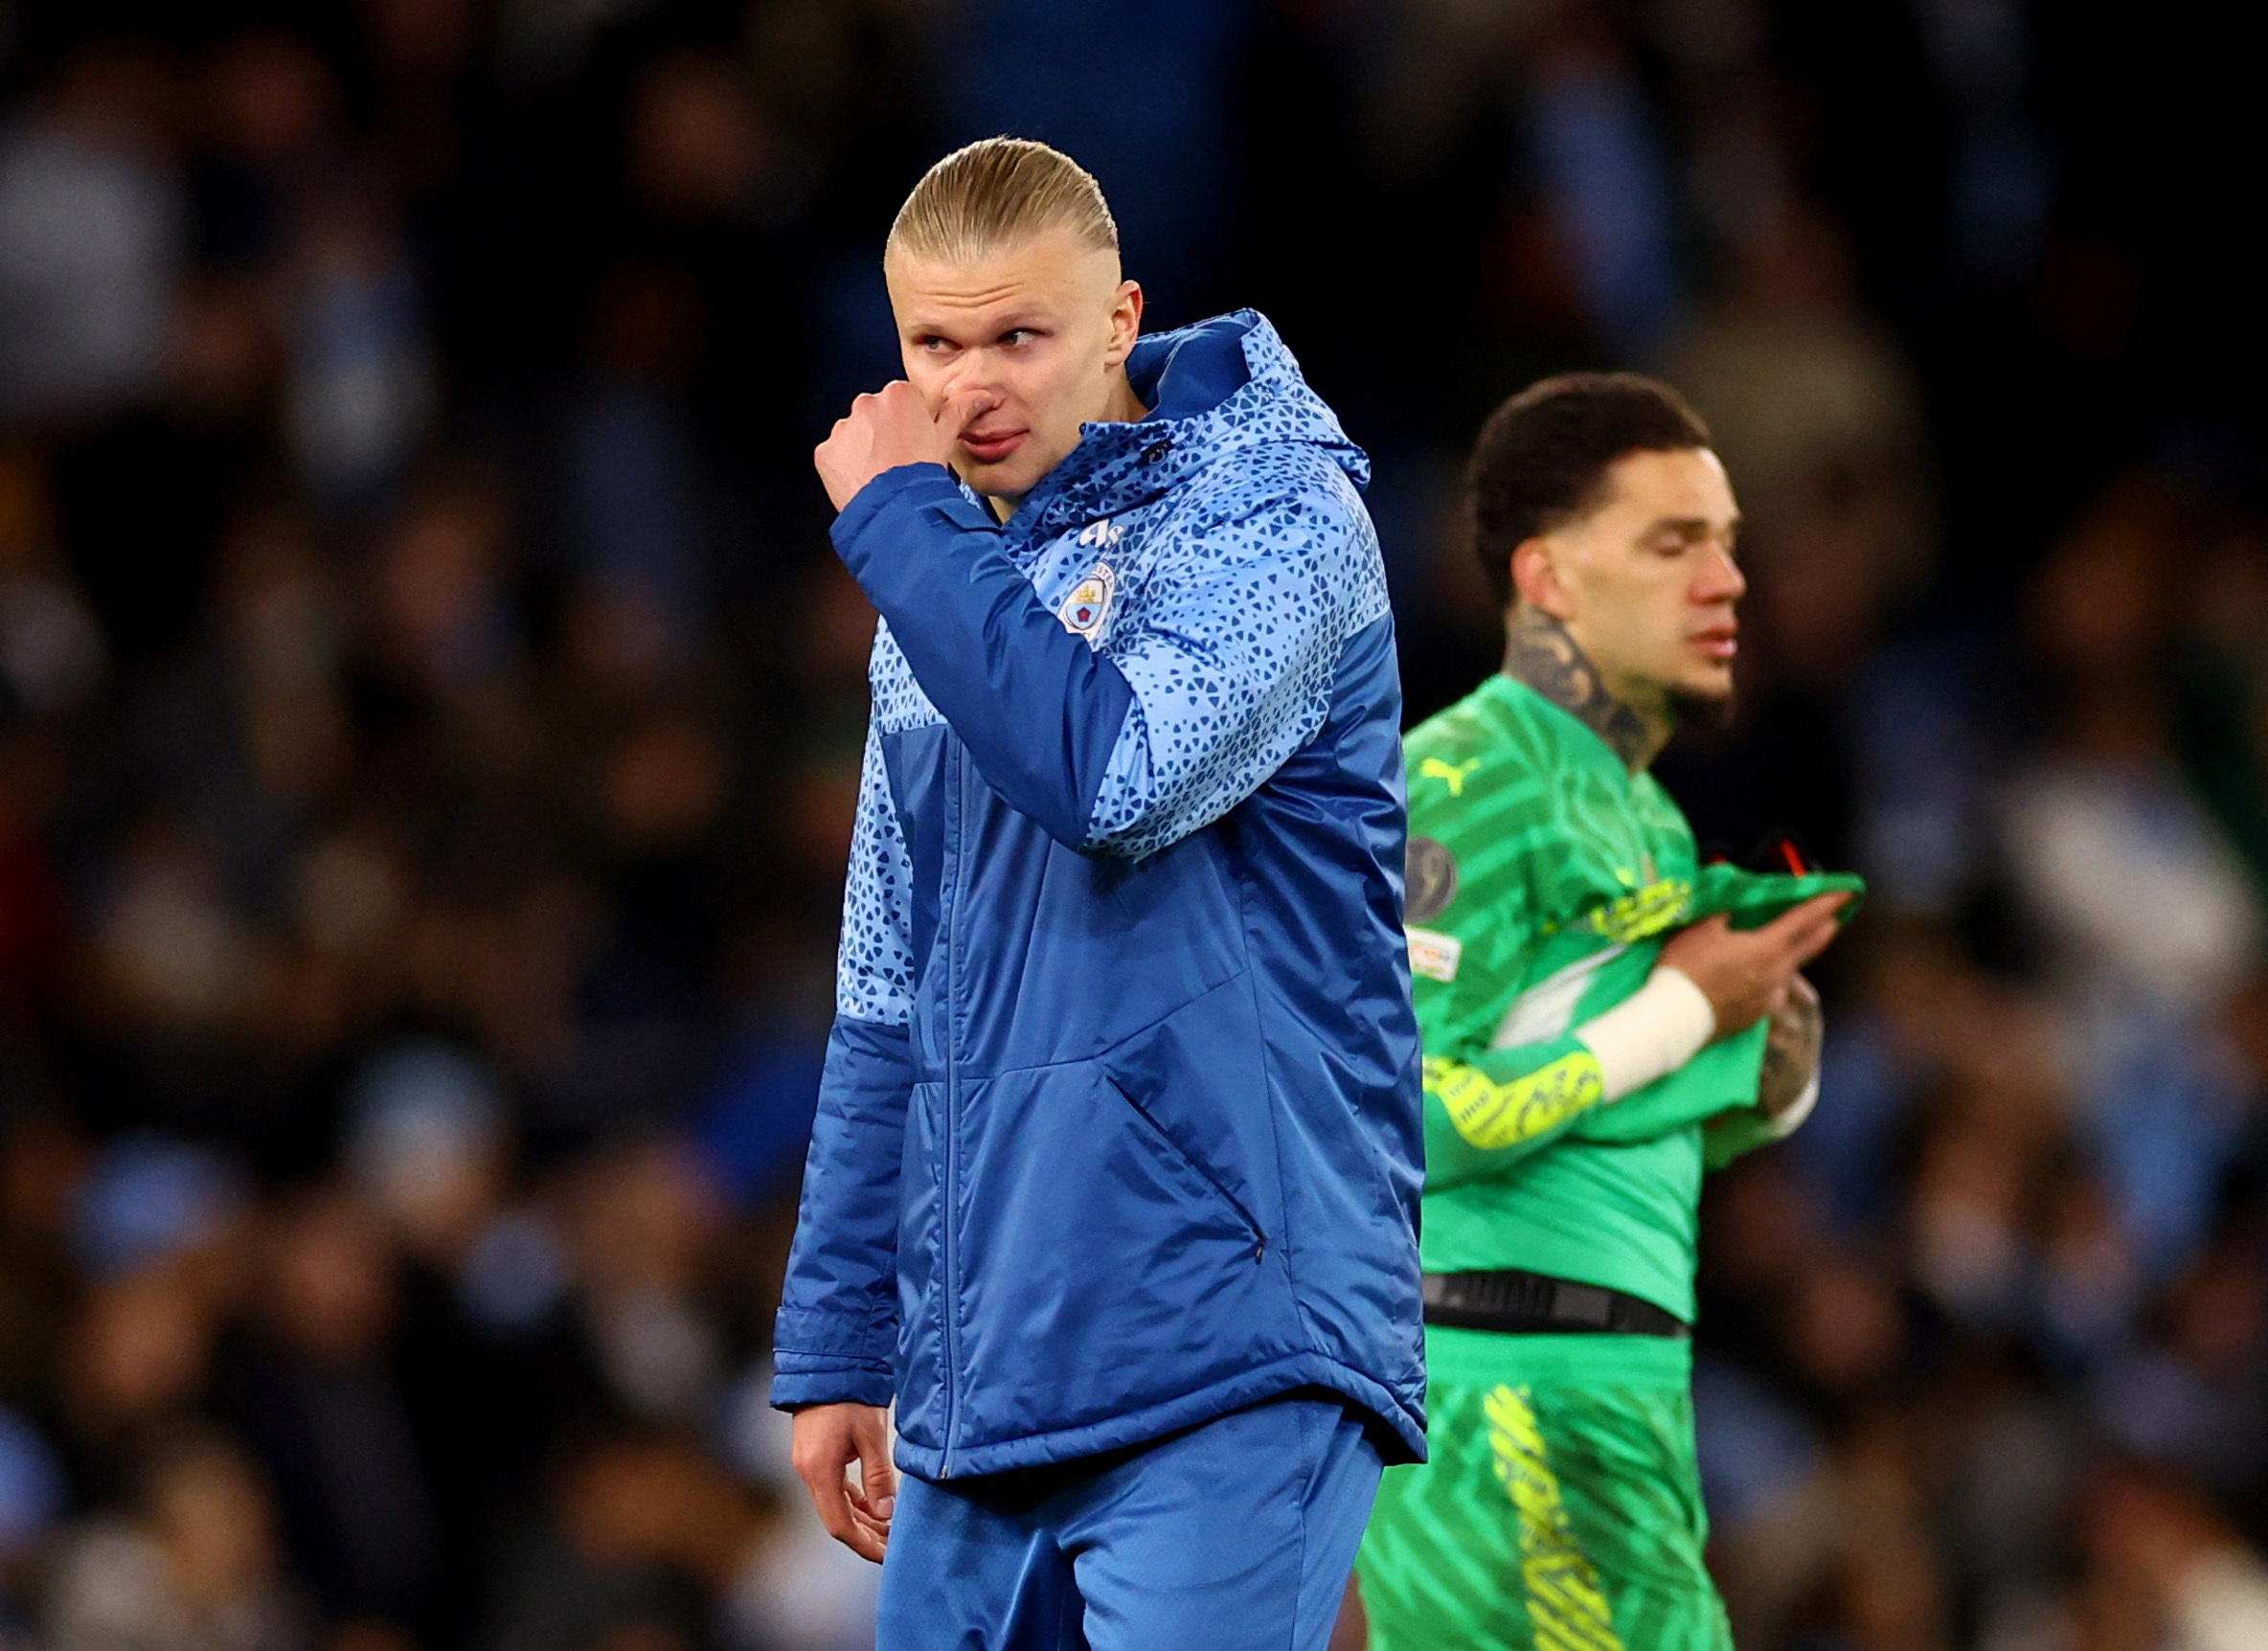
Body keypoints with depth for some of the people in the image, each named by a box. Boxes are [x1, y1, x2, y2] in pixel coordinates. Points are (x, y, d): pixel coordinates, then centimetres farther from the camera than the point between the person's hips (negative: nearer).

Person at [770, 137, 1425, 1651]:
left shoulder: (1270, 515, -5)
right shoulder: (944, 593, 18)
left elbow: (1113, 777, -24)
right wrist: (835, 1352, 16)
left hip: (1225, 1362, -7)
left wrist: (899, 513, -12)